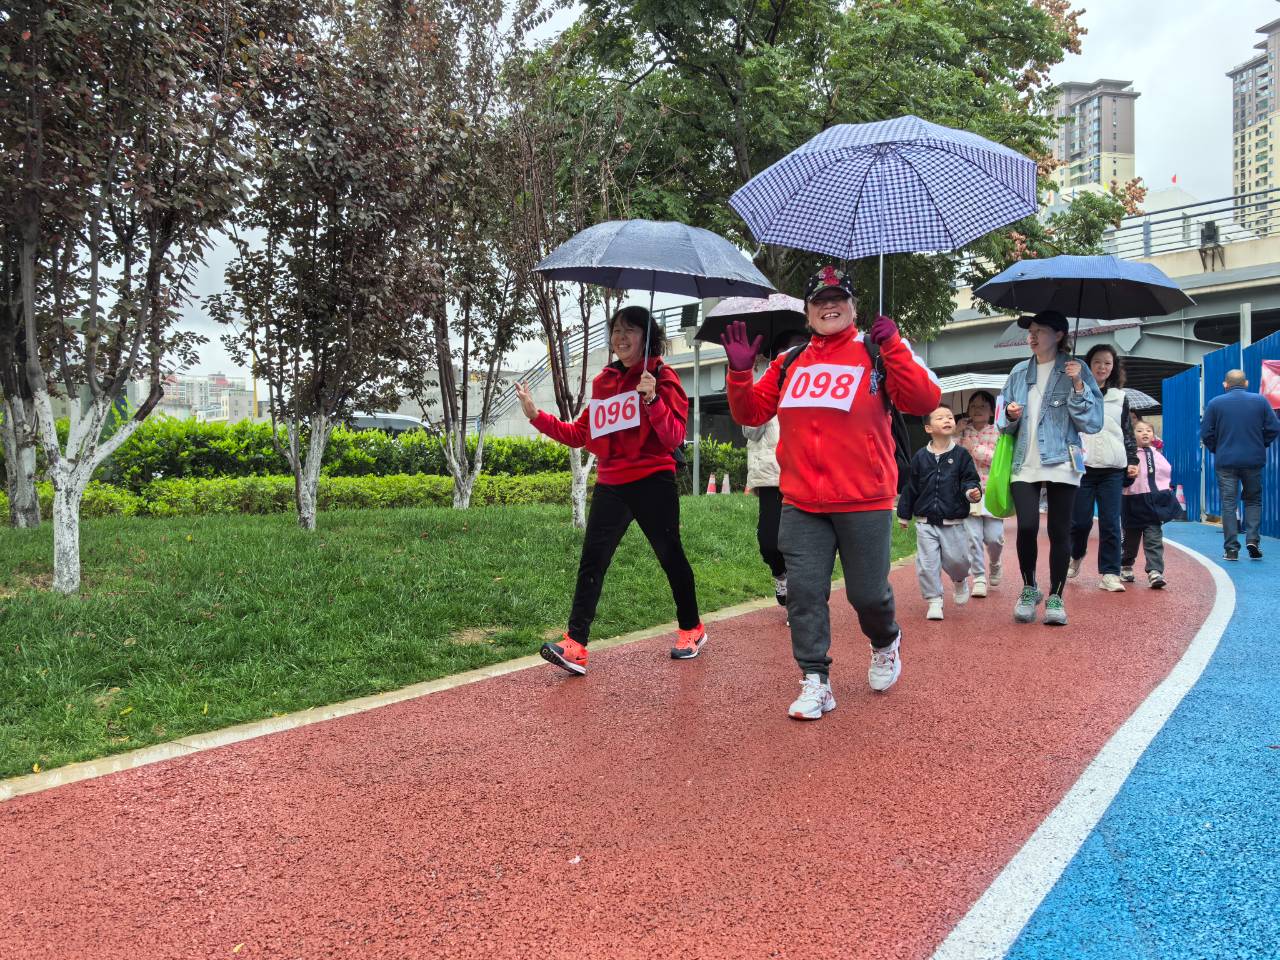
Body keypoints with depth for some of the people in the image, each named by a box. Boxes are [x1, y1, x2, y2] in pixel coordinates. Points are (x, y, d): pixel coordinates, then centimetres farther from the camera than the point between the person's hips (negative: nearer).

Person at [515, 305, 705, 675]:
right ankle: (575, 646, -7)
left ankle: (691, 630, 28)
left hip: (652, 482, -5)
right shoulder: (603, 381, 13)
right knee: (592, 559, -5)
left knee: (670, 554, 7)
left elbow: (674, 437, -11)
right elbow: (581, 434, 15)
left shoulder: (662, 377, -2)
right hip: (610, 485, 5)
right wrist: (537, 417, 8)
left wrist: (652, 399, -24)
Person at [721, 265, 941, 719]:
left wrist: (893, 347, -20)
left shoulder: (878, 353, 1)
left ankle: (885, 642, 38)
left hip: (864, 502, -3)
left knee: (867, 593, 5)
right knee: (804, 592, -1)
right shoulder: (789, 362, 12)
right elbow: (750, 412, 13)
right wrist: (740, 372, -3)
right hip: (801, 505, 3)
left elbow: (925, 400, -11)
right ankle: (814, 681, 11)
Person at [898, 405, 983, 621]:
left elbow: (970, 479, 1)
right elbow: (910, 487, 7)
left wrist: (972, 491, -23)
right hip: (925, 523, 1)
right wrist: (904, 514, 12)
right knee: (927, 564, -3)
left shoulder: (961, 455, 0)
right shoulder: (920, 456, 2)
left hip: (954, 523, -1)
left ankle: (960, 581, 37)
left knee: (957, 560, 3)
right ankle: (934, 601, 11)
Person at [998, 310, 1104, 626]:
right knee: (1027, 527, -11)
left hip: (1061, 464, -2)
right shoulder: (1019, 372, 11)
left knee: (1059, 531, 1)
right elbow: (1004, 423, 16)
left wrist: (1078, 386, -14)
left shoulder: (1076, 369, 2)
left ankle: (1056, 597, 15)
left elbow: (1092, 422, -5)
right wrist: (1010, 416, -6)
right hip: (1025, 464, 2)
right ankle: (1029, 589, 11)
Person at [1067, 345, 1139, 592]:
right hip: (1082, 467, -2)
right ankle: (1076, 556, 27)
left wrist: (1133, 461, 9)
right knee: (1080, 520, -2)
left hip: (1112, 470, 2)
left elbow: (1128, 433, 17)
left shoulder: (1120, 397, 15)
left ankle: (1109, 573, 2)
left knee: (1110, 523, -3)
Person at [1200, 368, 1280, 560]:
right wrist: (1260, 445, 15)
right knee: (1253, 500, 16)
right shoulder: (1260, 400, 1)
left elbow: (1206, 433, -2)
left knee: (1229, 503, 2)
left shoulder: (1215, 403, -1)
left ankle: (1231, 548, 0)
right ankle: (1253, 538, 0)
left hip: (1225, 461, -1)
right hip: (1254, 461, 1)